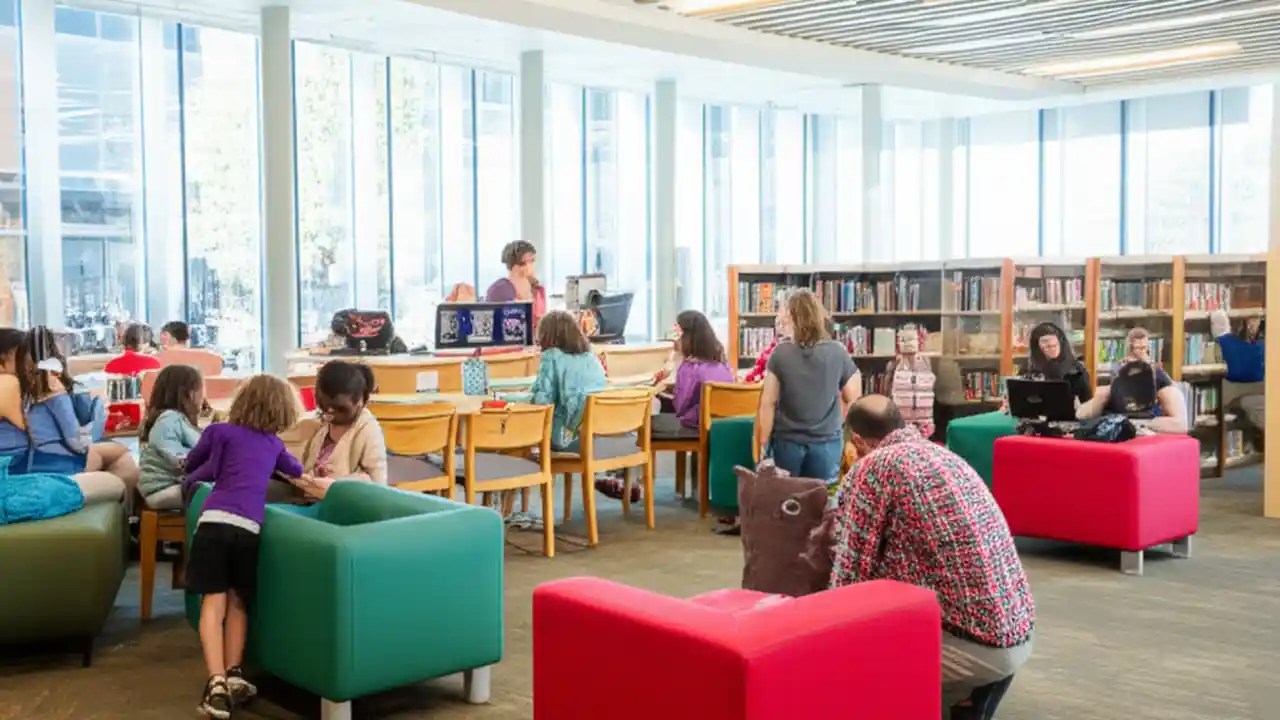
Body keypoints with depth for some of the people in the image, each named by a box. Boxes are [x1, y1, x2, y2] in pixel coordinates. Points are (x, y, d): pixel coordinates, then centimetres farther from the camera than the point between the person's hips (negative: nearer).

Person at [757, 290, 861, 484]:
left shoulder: (780, 353, -8)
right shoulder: (838, 352, -5)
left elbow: (768, 403, -6)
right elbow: (853, 400, 4)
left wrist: (763, 443, 1)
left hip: (787, 442, 0)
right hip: (826, 442, 0)